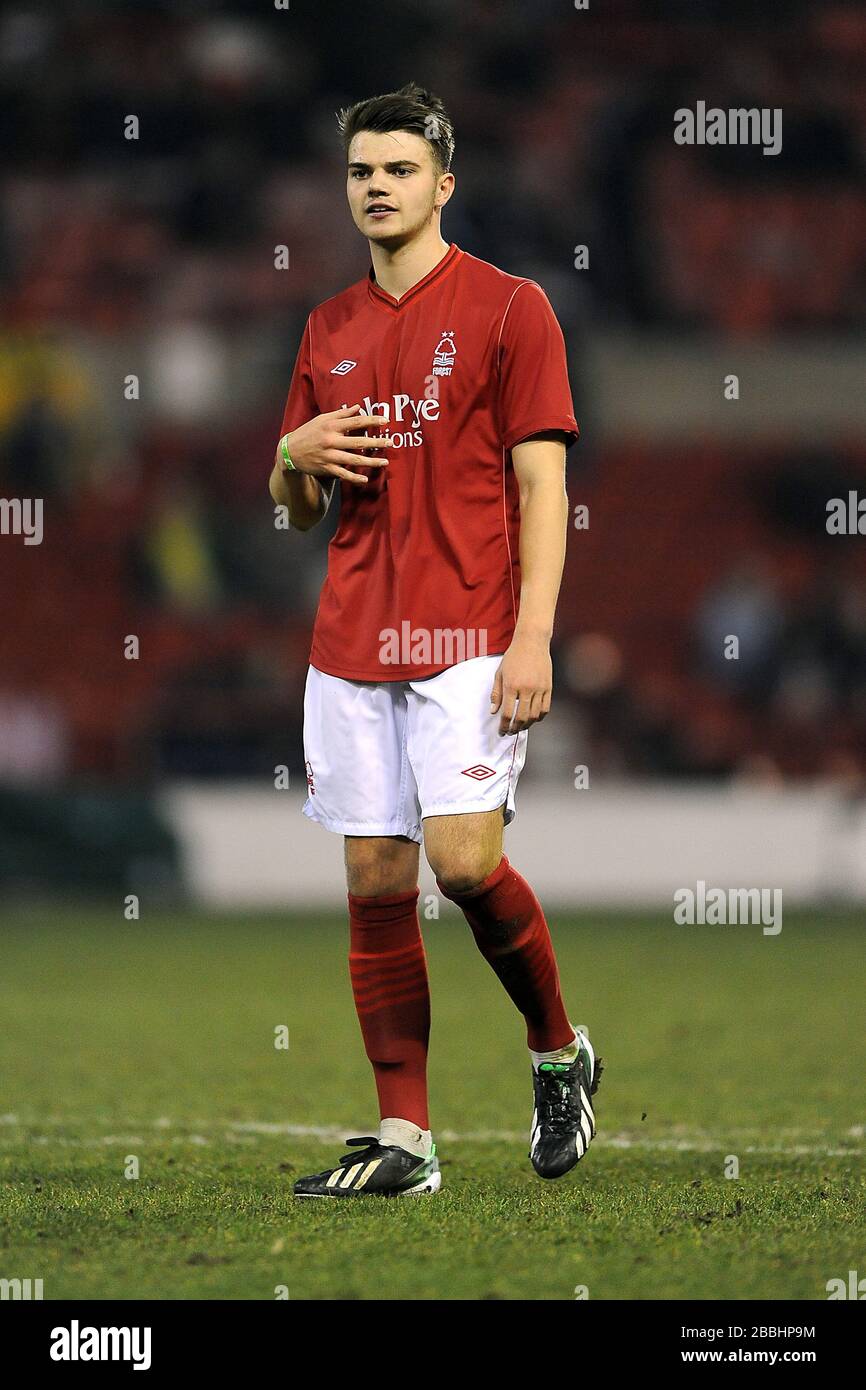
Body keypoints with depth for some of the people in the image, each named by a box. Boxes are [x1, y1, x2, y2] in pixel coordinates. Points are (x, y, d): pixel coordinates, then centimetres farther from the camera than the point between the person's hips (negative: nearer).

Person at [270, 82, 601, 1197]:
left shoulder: (509, 308, -1)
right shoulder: (329, 329, 15)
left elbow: (541, 482, -6)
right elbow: (297, 509, 21)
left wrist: (533, 637, -16)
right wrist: (297, 454, -3)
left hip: (468, 637, -5)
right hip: (350, 644, 5)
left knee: (464, 860, -17)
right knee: (376, 884, 2)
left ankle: (559, 1051, 8)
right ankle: (402, 1137, 6)